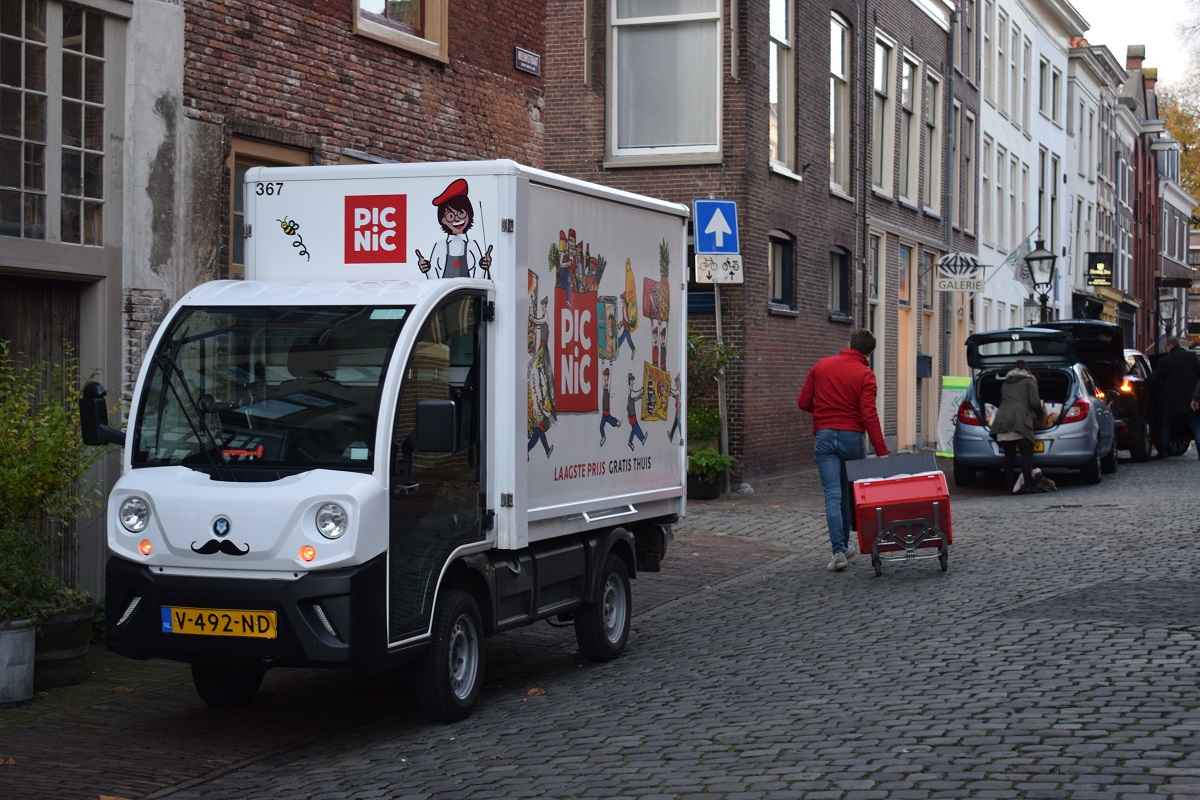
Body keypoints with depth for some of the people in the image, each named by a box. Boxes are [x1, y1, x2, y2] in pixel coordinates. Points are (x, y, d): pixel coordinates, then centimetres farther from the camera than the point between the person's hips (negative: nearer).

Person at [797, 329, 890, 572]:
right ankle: (843, 544, 26)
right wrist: (882, 451, -17)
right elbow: (869, 415, -15)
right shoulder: (865, 375, -5)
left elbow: (803, 402, 6)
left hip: (824, 436, 1)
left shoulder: (821, 366, 5)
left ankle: (839, 550, -17)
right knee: (849, 494, 17)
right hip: (852, 437, -1)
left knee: (833, 495, -4)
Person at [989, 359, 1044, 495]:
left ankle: (1010, 487, 3)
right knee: (1027, 453, 0)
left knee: (1009, 455, 8)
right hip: (1019, 421, -5)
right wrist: (1041, 416, 19)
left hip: (1001, 421, 5)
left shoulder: (1006, 383, 29)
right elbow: (1035, 402, 2)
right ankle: (1028, 485, -9)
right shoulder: (1029, 381, 13)